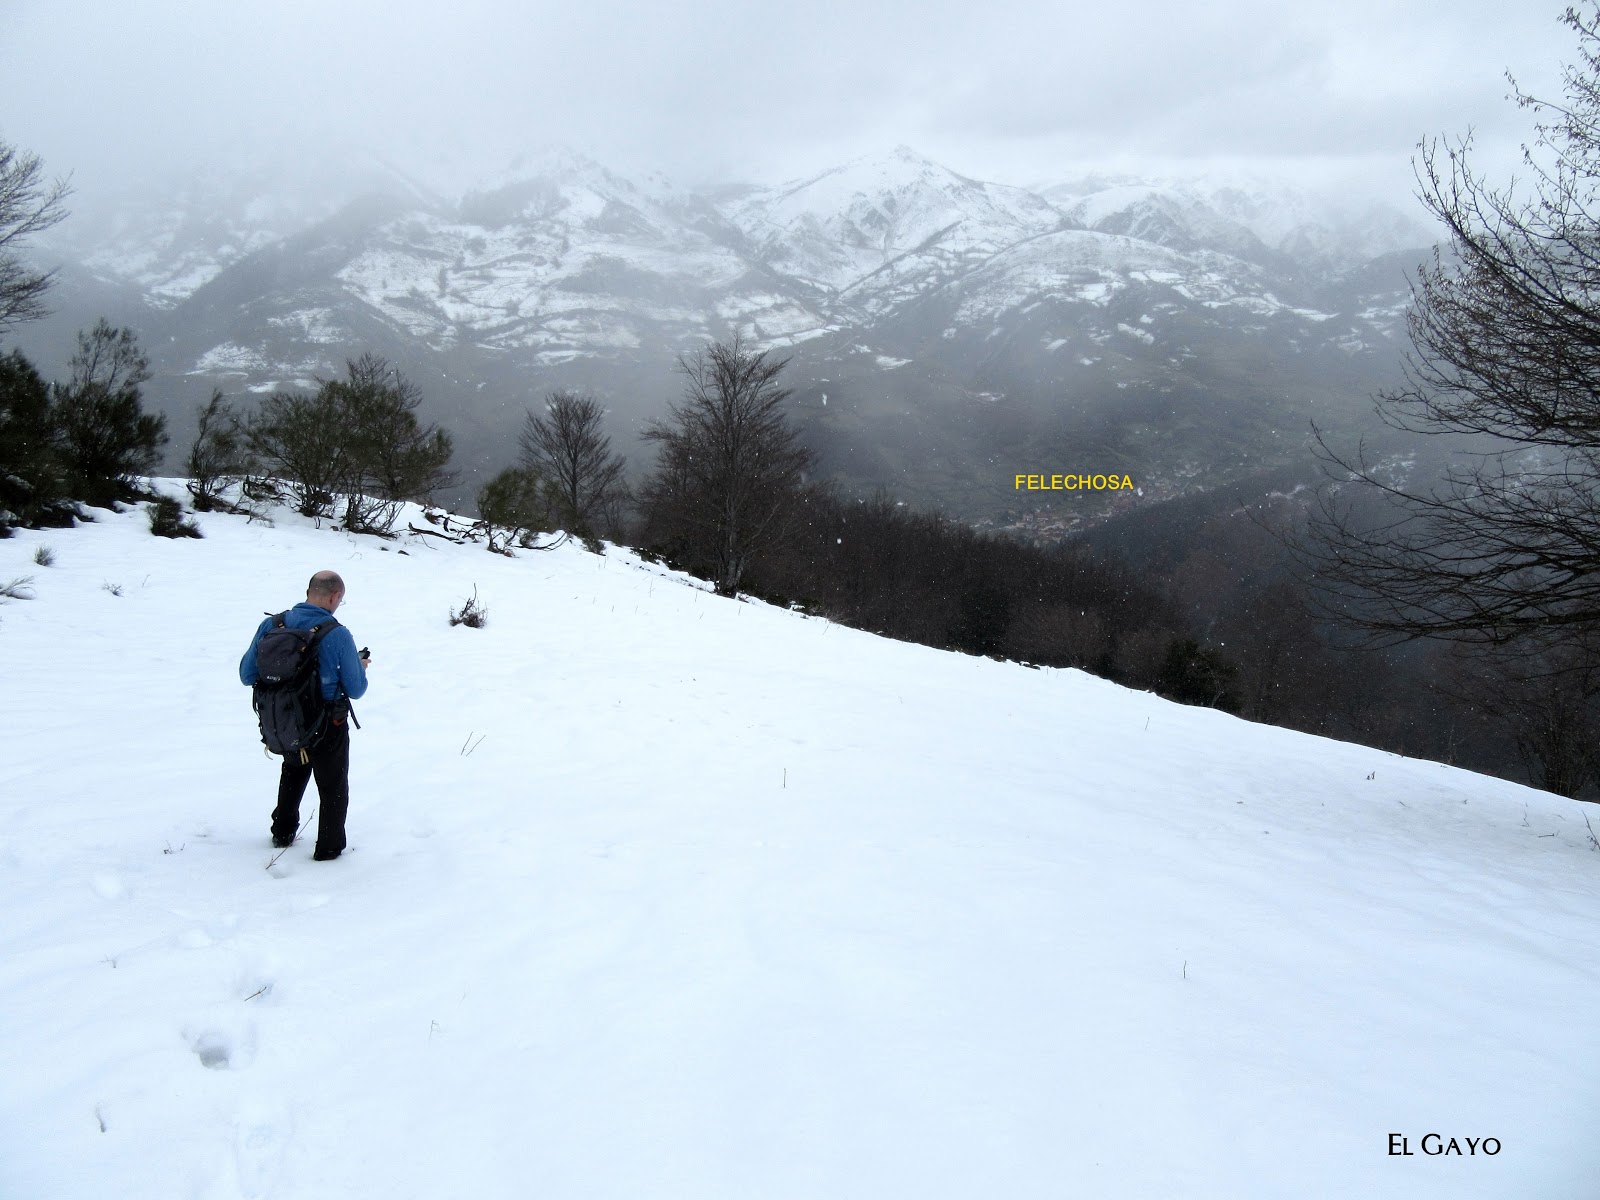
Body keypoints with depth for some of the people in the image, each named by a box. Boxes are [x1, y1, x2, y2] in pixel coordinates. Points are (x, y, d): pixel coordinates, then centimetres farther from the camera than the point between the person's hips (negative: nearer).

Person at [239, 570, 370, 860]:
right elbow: (355, 690, -14)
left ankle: (282, 832, 44)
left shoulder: (271, 626, -12)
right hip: (328, 727, -4)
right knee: (333, 787, 19)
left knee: (293, 770, 33)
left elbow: (247, 676, -4)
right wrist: (361, 667, 6)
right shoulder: (338, 636, -23)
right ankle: (328, 847, 29)